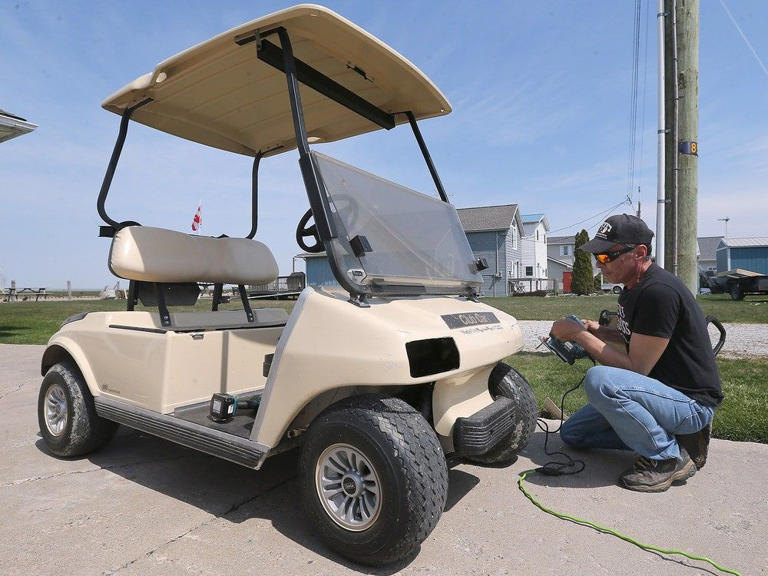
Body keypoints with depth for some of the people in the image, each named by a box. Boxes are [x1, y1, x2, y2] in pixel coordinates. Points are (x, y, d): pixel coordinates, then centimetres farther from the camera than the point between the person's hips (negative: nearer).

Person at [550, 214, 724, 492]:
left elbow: (636, 368, -24)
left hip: (691, 402, -9)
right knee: (573, 433, 9)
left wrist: (580, 335, -19)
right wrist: (596, 330, 3)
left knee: (598, 379, -35)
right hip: (664, 390, 9)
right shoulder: (632, 289, 5)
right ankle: (672, 435, 9)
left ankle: (670, 458, -12)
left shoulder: (658, 292, -25)